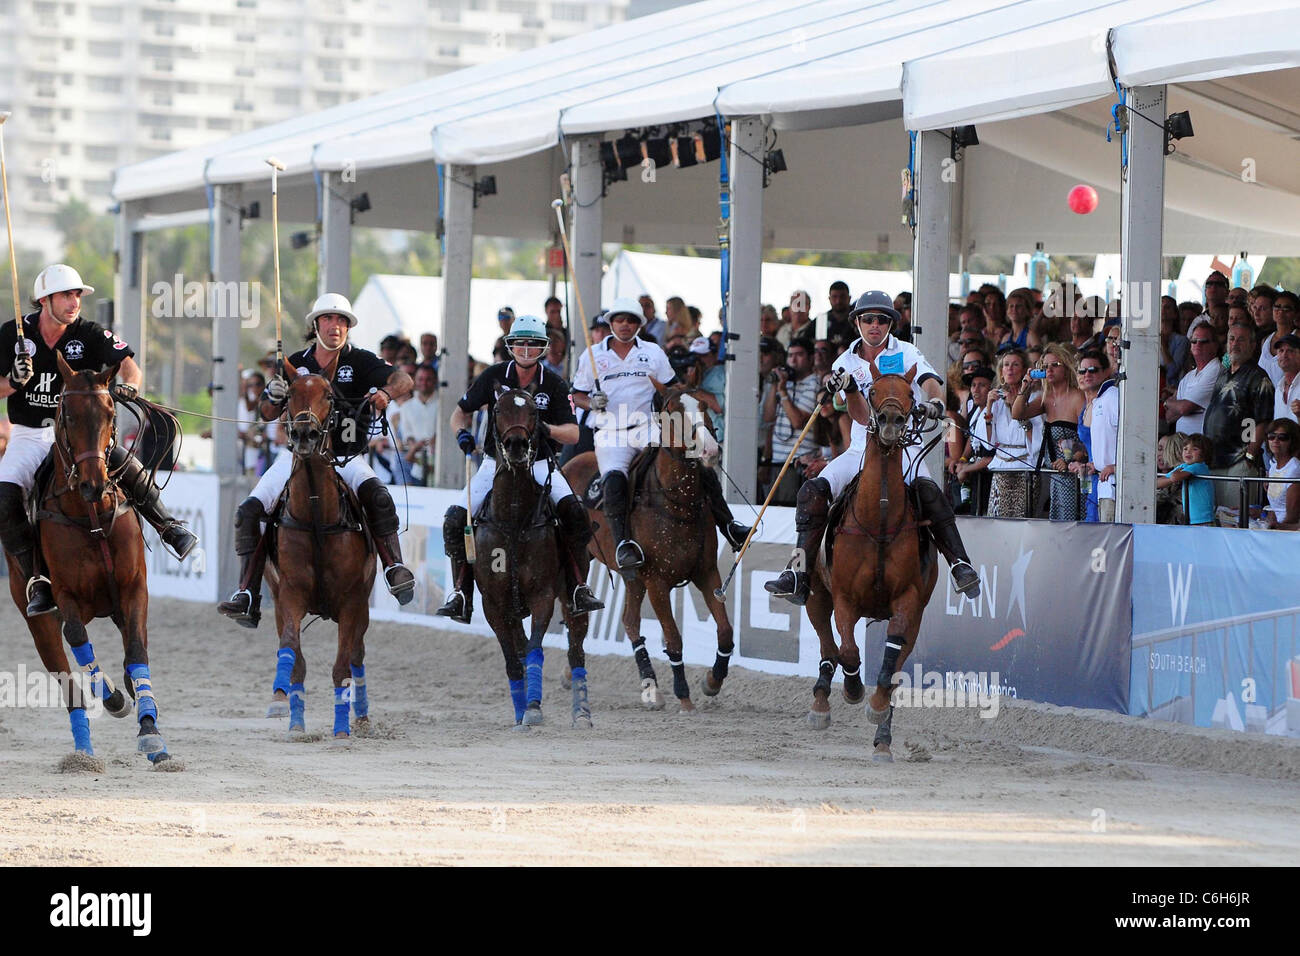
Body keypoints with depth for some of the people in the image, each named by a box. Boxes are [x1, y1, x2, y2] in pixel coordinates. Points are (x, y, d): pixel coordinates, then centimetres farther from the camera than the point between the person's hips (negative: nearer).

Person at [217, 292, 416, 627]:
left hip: (346, 457, -3)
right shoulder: (296, 364, 6)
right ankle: (248, 596, -15)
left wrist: (386, 391, -37)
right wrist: (273, 397, -18)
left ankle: (394, 568, -31)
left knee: (376, 495, -35)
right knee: (249, 511, -15)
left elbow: (403, 379, -14)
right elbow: (267, 415, 6)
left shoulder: (359, 361, -1)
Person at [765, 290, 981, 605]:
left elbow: (931, 382, -15)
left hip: (903, 444, -3)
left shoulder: (906, 354, 3)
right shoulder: (846, 364, 7)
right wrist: (849, 389, -25)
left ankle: (960, 565, -35)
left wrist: (935, 402, -39)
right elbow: (863, 416, -4)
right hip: (862, 449, 3)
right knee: (814, 490, -18)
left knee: (927, 489, -33)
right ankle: (798, 575, -19)